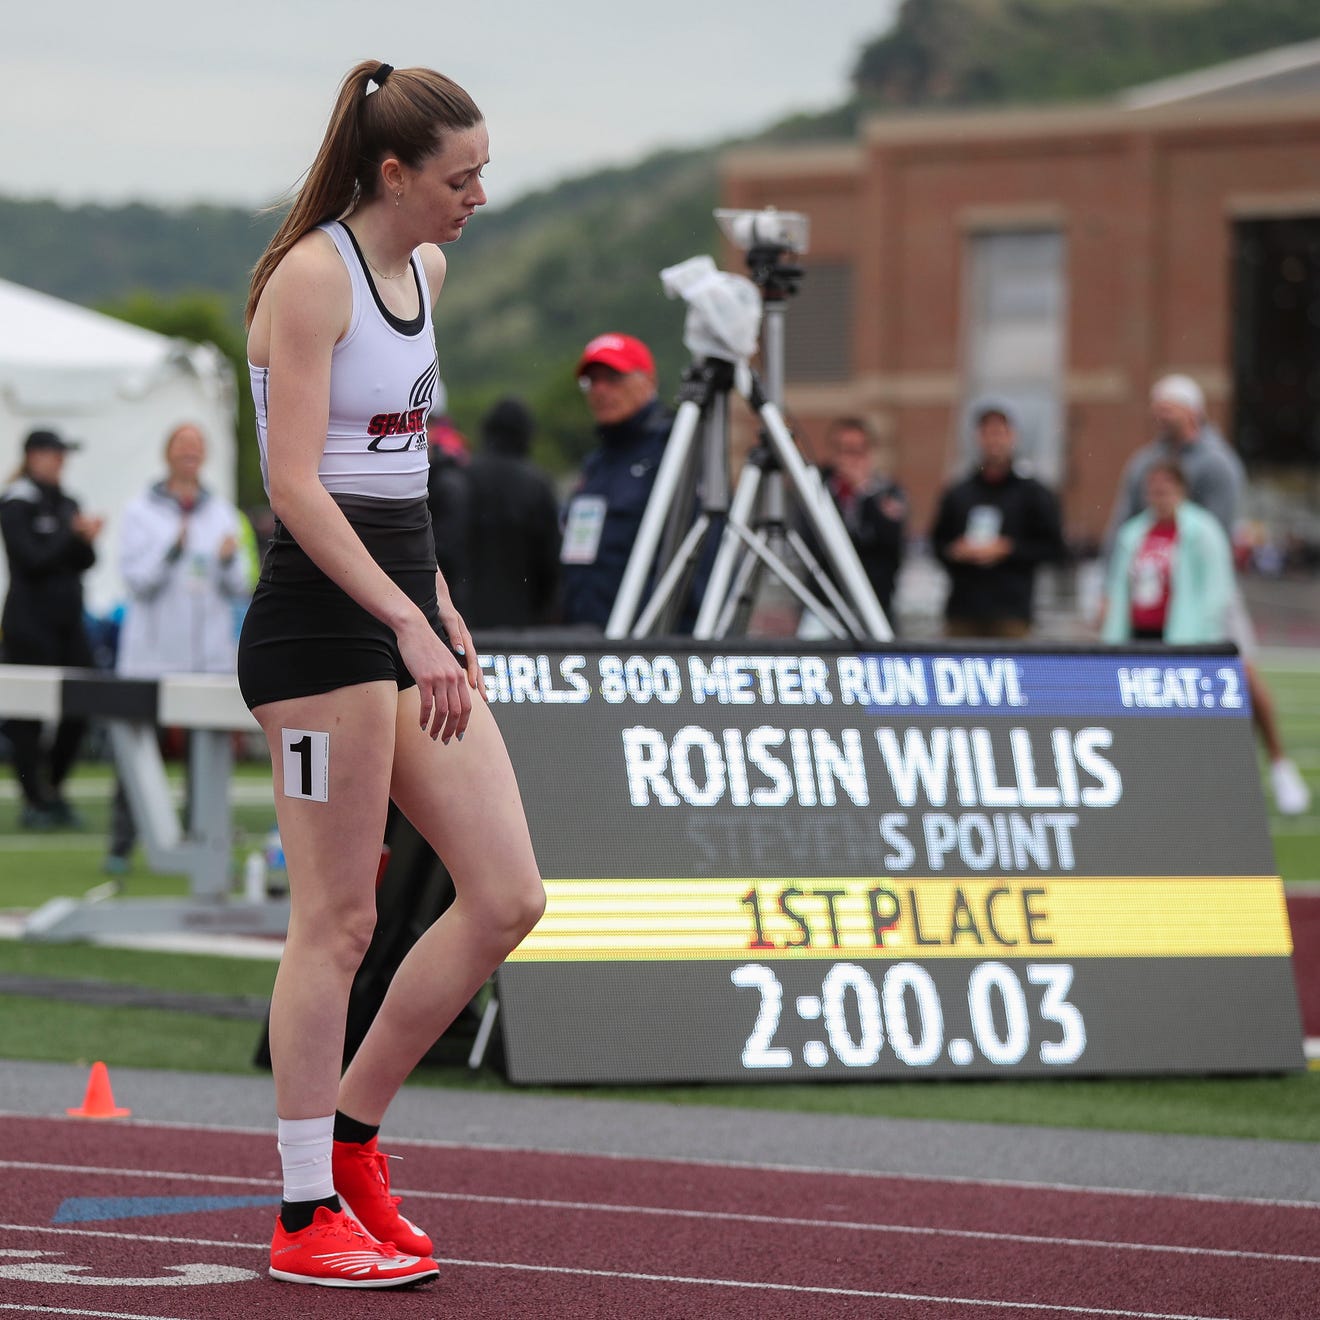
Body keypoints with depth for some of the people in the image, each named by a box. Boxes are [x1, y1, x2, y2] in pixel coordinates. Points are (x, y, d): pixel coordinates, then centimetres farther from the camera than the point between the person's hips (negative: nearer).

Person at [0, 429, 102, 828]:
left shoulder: (66, 504, 13)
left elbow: (84, 563, 10)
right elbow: (32, 559, -15)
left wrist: (87, 540, -10)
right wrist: (74, 534, -17)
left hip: (68, 622, 7)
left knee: (80, 711, 3)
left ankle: (51, 789, 19)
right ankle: (34, 800, 4)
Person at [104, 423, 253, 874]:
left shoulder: (223, 513, 12)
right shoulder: (141, 512, 3)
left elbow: (238, 590, 8)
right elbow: (137, 581, -6)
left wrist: (228, 561, -12)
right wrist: (172, 551, -20)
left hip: (210, 657, 3)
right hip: (150, 656, -3)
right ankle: (121, 845, 3)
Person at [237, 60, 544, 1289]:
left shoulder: (423, 270, 15)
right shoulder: (313, 277, -13)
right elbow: (296, 485, -20)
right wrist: (408, 624, -26)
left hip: (406, 616, 9)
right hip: (321, 622, -9)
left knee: (507, 897, 3)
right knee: (336, 921, -4)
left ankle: (350, 1131, 16)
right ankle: (307, 1216, 4)